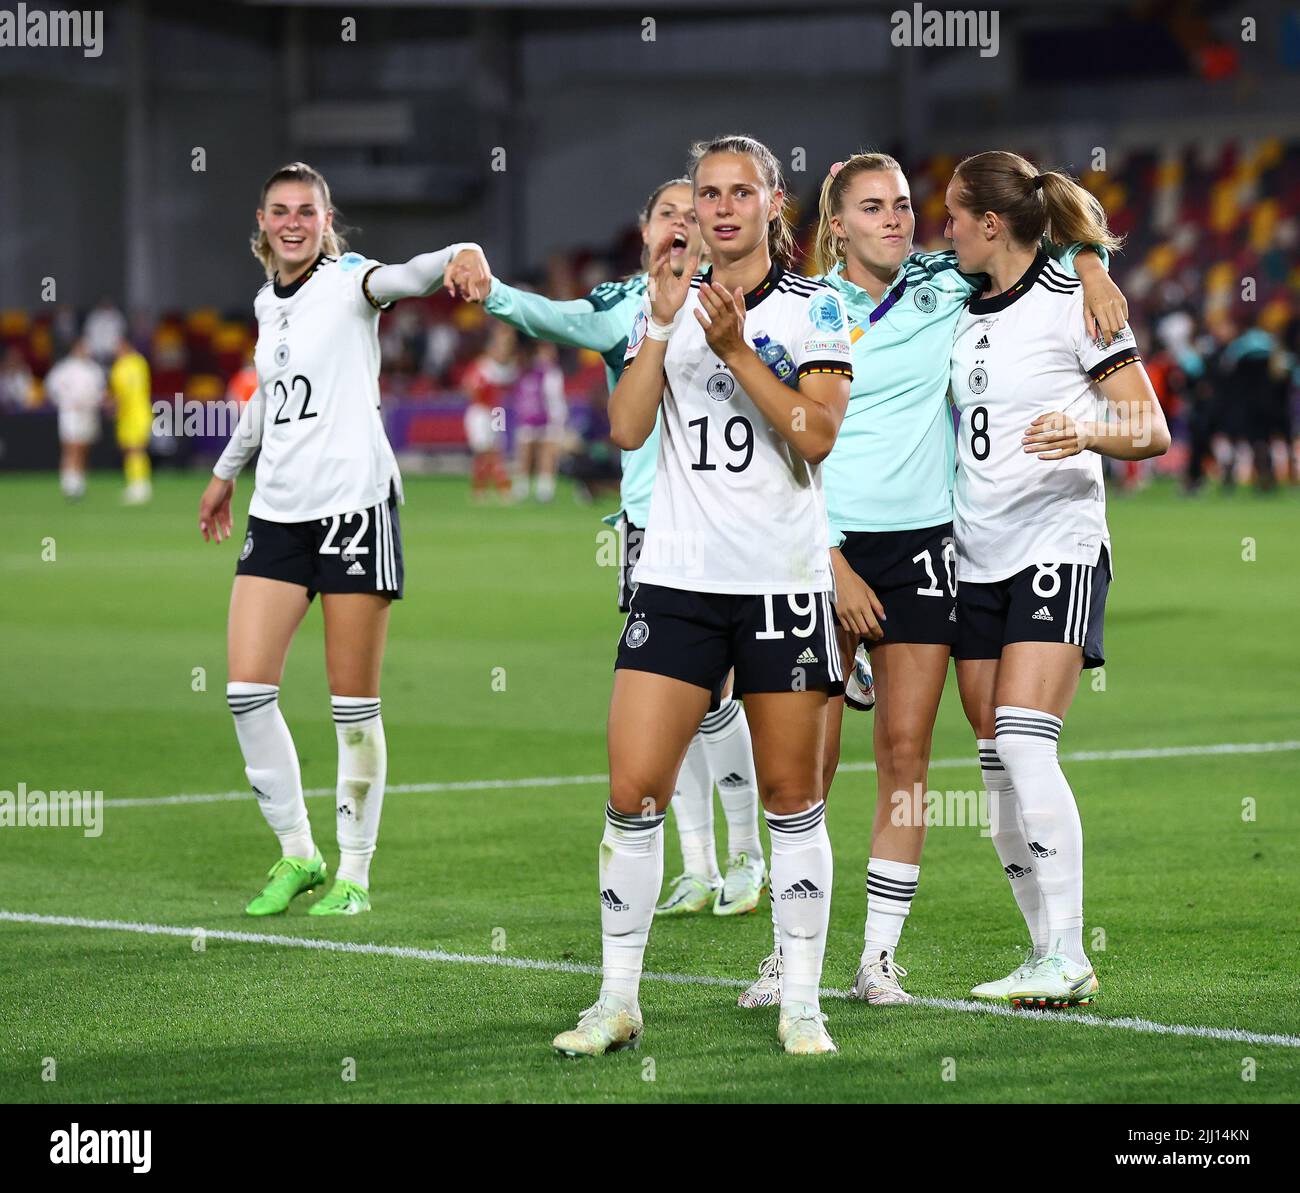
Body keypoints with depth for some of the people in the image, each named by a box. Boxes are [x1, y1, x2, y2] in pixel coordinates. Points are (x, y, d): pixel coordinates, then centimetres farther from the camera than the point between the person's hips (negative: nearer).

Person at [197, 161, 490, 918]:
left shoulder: (346, 280, -5)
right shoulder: (268, 302, 14)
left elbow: (403, 279, -28)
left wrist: (458, 256, -50)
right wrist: (227, 472, 43)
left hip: (354, 502, -6)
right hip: (278, 509, 6)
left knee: (354, 703, -2)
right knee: (248, 688, -3)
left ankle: (355, 871, 10)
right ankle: (297, 854, 12)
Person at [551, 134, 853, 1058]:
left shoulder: (815, 308, 2)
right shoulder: (668, 304, 11)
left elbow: (818, 434, -11)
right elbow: (627, 428, -1)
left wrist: (736, 349, -18)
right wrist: (662, 323, -10)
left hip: (784, 581, -2)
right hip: (678, 578, 2)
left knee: (791, 795, 2)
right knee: (633, 790, -6)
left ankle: (802, 1004, 10)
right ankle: (618, 1001, 2)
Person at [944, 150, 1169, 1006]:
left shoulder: (1075, 303, -7)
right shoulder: (966, 312, 13)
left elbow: (1152, 430, -7)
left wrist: (1088, 433, -26)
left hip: (1058, 549, -7)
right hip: (978, 560, 7)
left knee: (1023, 743, -19)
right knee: (999, 767, 3)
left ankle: (1066, 955, -16)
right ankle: (1051, 959, 9)